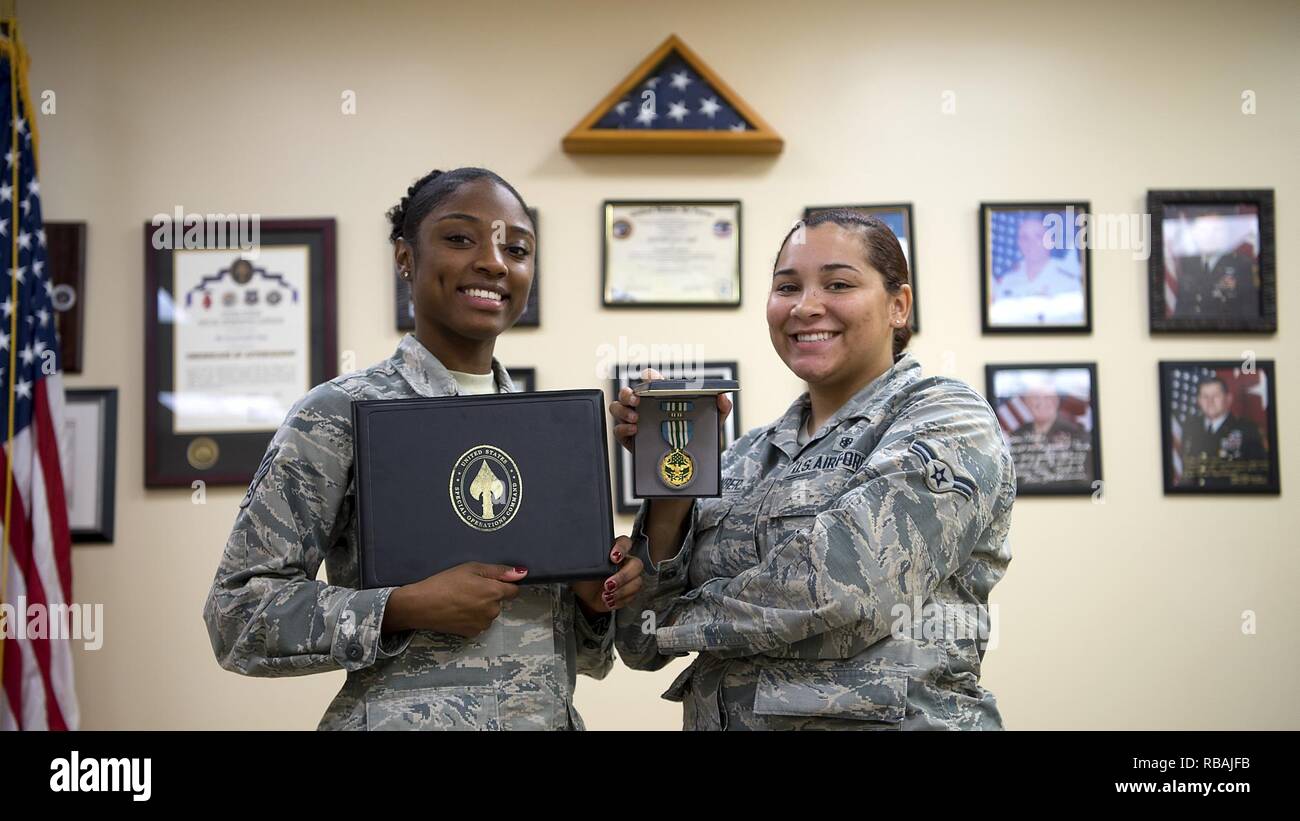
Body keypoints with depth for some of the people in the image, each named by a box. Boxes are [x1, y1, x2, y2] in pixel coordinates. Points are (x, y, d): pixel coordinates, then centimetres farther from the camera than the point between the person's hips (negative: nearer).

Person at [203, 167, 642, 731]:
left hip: (551, 714, 5)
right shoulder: (341, 413, -11)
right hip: (402, 715, -5)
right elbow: (239, 614, -12)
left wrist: (595, 600, -9)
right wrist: (406, 608, -24)